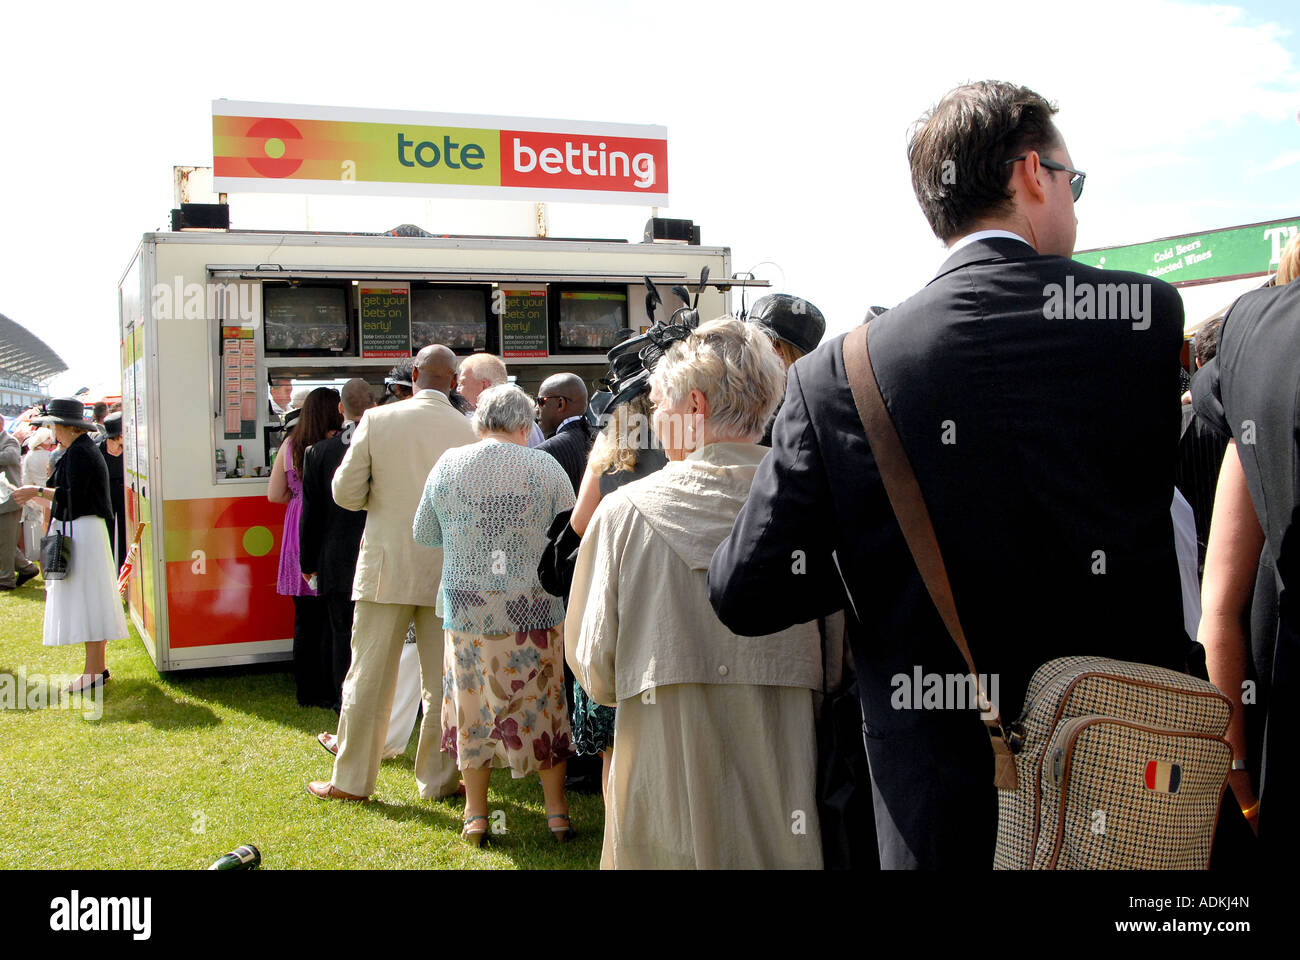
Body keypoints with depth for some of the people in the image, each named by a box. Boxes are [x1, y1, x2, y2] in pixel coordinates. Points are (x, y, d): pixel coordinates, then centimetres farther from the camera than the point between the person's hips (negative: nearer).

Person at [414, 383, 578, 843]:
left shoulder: (448, 465, -1)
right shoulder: (546, 468, -7)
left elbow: (423, 534, 10)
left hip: (467, 610, 1)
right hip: (534, 610, -1)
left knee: (473, 705, 12)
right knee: (543, 704, 11)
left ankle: (476, 816, 21)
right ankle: (557, 812, 20)